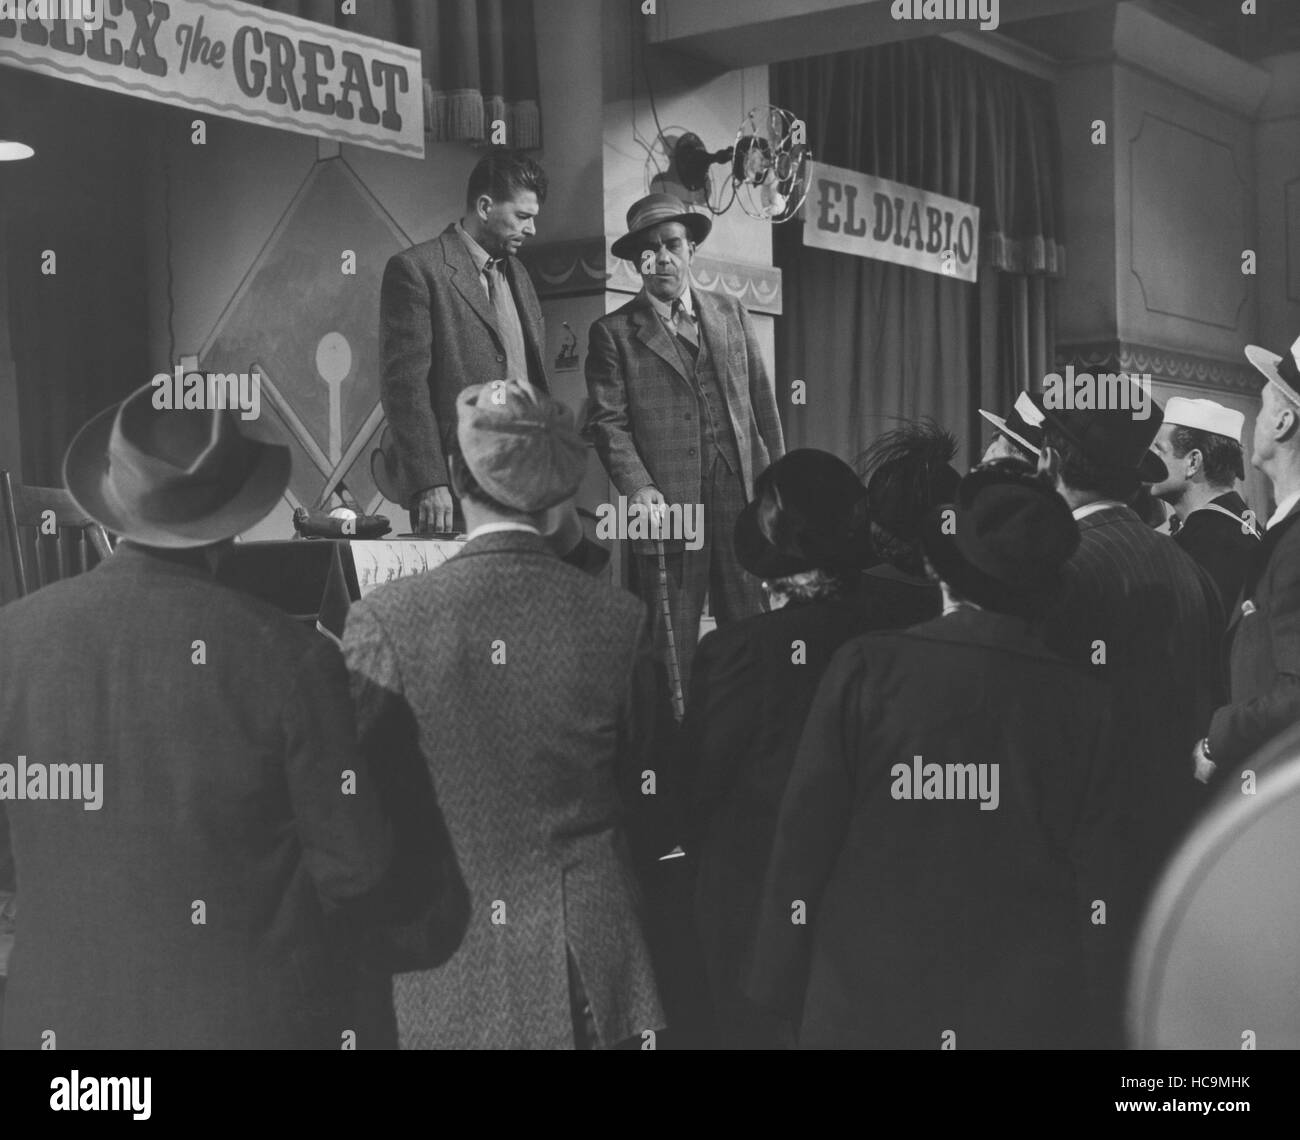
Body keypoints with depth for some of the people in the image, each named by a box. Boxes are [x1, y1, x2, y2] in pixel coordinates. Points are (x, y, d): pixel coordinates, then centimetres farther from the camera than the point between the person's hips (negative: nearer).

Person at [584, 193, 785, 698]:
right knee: (672, 643, -1)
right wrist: (636, 485, -17)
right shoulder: (614, 333, 5)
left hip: (741, 492, 3)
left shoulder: (731, 314, 16)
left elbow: (762, 403, 16)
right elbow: (608, 421, -2)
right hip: (667, 503, -3)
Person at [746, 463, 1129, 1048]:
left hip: (863, 1011, -1)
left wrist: (783, 998, 2)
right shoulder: (1084, 704, -2)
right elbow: (1099, 891, -1)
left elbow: (803, 846, -5)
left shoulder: (864, 669, -6)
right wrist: (1092, 1024, 8)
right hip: (1033, 1018, 1)